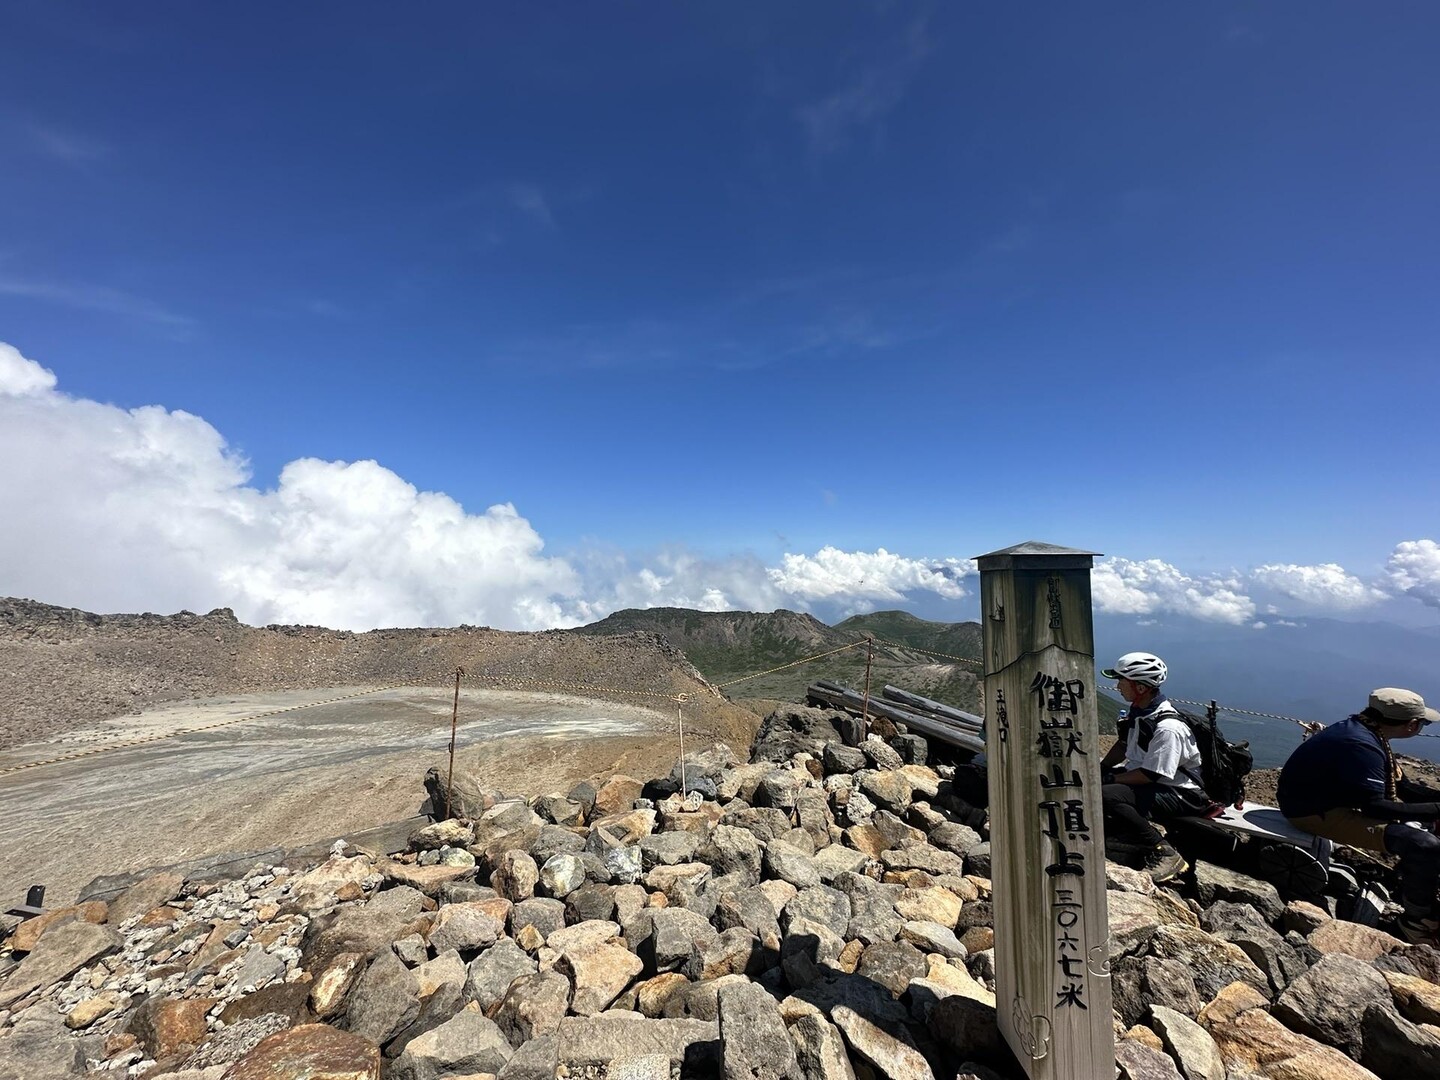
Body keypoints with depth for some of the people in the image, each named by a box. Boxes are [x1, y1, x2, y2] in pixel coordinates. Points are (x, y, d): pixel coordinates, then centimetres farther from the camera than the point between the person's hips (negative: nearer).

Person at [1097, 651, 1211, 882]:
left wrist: (1109, 779, -18)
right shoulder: (1139, 711, 0)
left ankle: (1164, 853, -15)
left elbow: (1149, 775, -27)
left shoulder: (1168, 727, -28)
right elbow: (1123, 745, 13)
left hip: (1181, 794, -9)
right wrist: (1099, 770, 3)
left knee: (1107, 795, -33)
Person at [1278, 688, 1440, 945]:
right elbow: (1374, 807, -26)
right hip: (1315, 812, -11)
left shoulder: (1367, 732, 6)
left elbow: (1401, 787, 14)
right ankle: (1418, 919, 2)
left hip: (1336, 797, 11)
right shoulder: (1361, 745, -25)